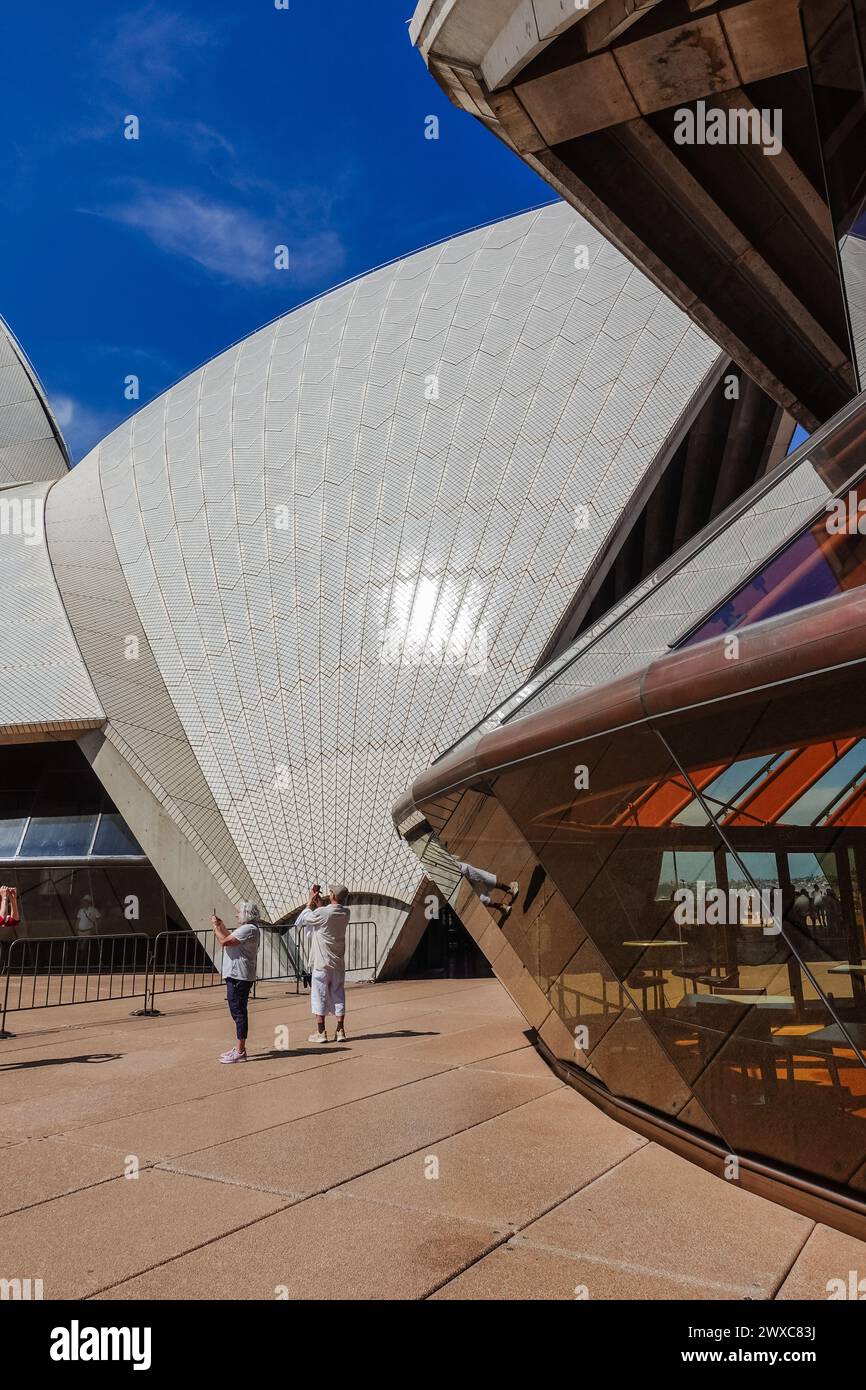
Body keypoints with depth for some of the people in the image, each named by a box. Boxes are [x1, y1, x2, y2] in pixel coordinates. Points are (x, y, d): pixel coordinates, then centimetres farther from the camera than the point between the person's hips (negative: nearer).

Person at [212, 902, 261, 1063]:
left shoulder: (248, 929, -17)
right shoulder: (246, 928, 18)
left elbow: (224, 941, -22)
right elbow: (231, 940, 27)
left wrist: (215, 926, -8)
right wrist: (222, 926, 22)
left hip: (239, 977, -11)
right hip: (236, 976, 11)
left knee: (239, 1012, -7)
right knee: (238, 1012, 16)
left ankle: (240, 1052, -3)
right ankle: (239, 1048, 25)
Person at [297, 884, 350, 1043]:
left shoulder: (322, 913, -19)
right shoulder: (345, 912, -2)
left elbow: (303, 919, -1)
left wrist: (310, 900, 7)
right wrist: (318, 899, 14)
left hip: (321, 963, -5)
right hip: (339, 963, 5)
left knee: (319, 996, 5)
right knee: (338, 995, 10)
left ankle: (320, 1032, 8)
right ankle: (340, 1031, 11)